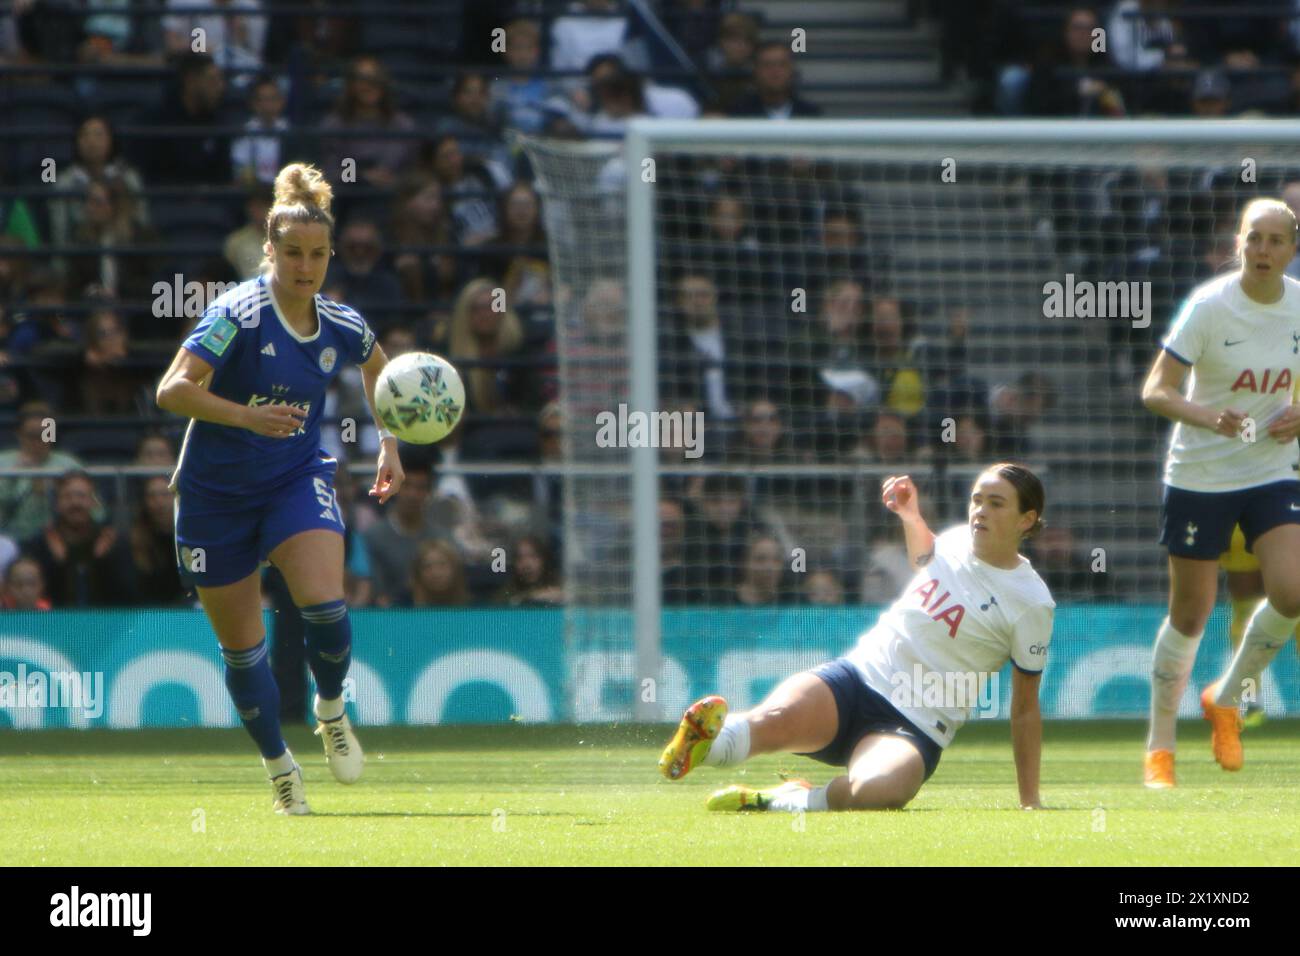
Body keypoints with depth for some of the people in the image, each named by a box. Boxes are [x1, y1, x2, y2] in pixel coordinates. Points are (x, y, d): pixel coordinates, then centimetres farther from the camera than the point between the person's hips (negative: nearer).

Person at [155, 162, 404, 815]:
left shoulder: (343, 329, -5)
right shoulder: (239, 314, -19)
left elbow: (378, 369, 20)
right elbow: (171, 391, -27)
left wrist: (389, 446, 12)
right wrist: (245, 416, -38)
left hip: (297, 480, 2)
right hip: (216, 493, -2)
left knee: (323, 604, -24)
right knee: (241, 648, 6)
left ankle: (332, 711, 6)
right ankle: (279, 769, 27)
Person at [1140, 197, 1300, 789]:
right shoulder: (1209, 306, -16)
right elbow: (1155, 390, -17)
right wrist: (1208, 417, -35)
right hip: (1200, 475, -3)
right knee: (1190, 613, 3)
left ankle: (1227, 700, 10)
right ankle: (1159, 748, 20)